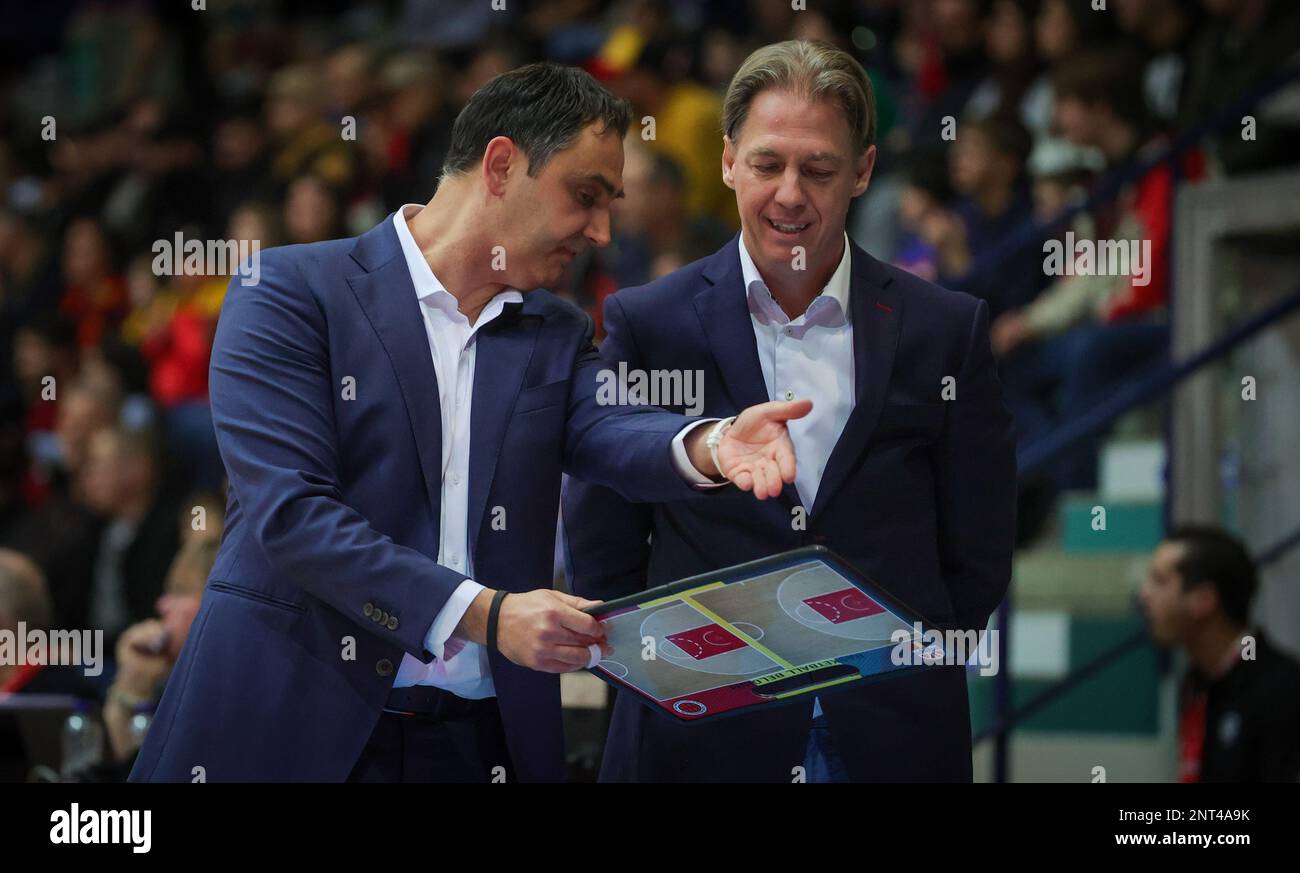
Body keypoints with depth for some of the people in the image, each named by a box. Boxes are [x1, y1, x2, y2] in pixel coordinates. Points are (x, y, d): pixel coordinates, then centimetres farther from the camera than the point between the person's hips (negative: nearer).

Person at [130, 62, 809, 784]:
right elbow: (288, 510, -15)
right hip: (288, 731, -5)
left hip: (478, 740, 5)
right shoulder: (290, 293, -4)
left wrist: (711, 447, -31)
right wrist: (484, 613, -22)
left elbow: (615, 434, -7)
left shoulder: (556, 338, 13)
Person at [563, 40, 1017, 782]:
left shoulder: (946, 330, 3)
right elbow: (601, 553, 4)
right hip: (699, 740, -1)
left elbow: (978, 555, 6)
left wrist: (904, 684, -3)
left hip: (894, 743, 1)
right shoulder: (648, 325, 2)